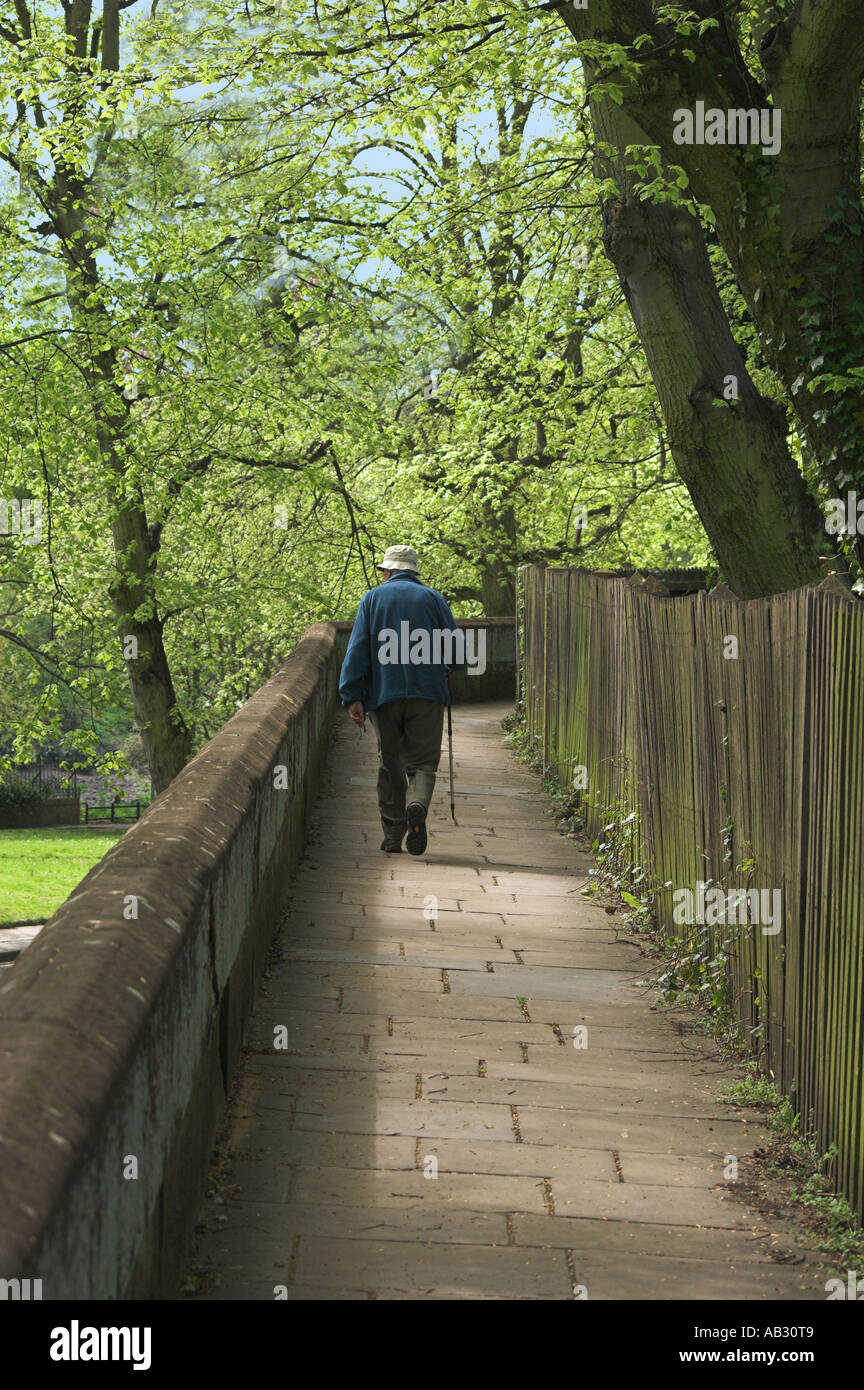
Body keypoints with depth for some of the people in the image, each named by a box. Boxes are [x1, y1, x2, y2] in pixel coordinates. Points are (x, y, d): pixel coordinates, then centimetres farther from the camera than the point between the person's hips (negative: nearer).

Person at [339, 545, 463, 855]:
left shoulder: (372, 599, 9)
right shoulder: (432, 598, 8)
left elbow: (357, 650, -1)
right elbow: (457, 650, 4)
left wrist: (352, 697, -4)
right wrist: (440, 668, 25)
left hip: (384, 694, 1)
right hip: (426, 694, -1)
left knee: (390, 765, 9)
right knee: (422, 762, 2)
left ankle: (392, 835, 5)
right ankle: (417, 806, -27)